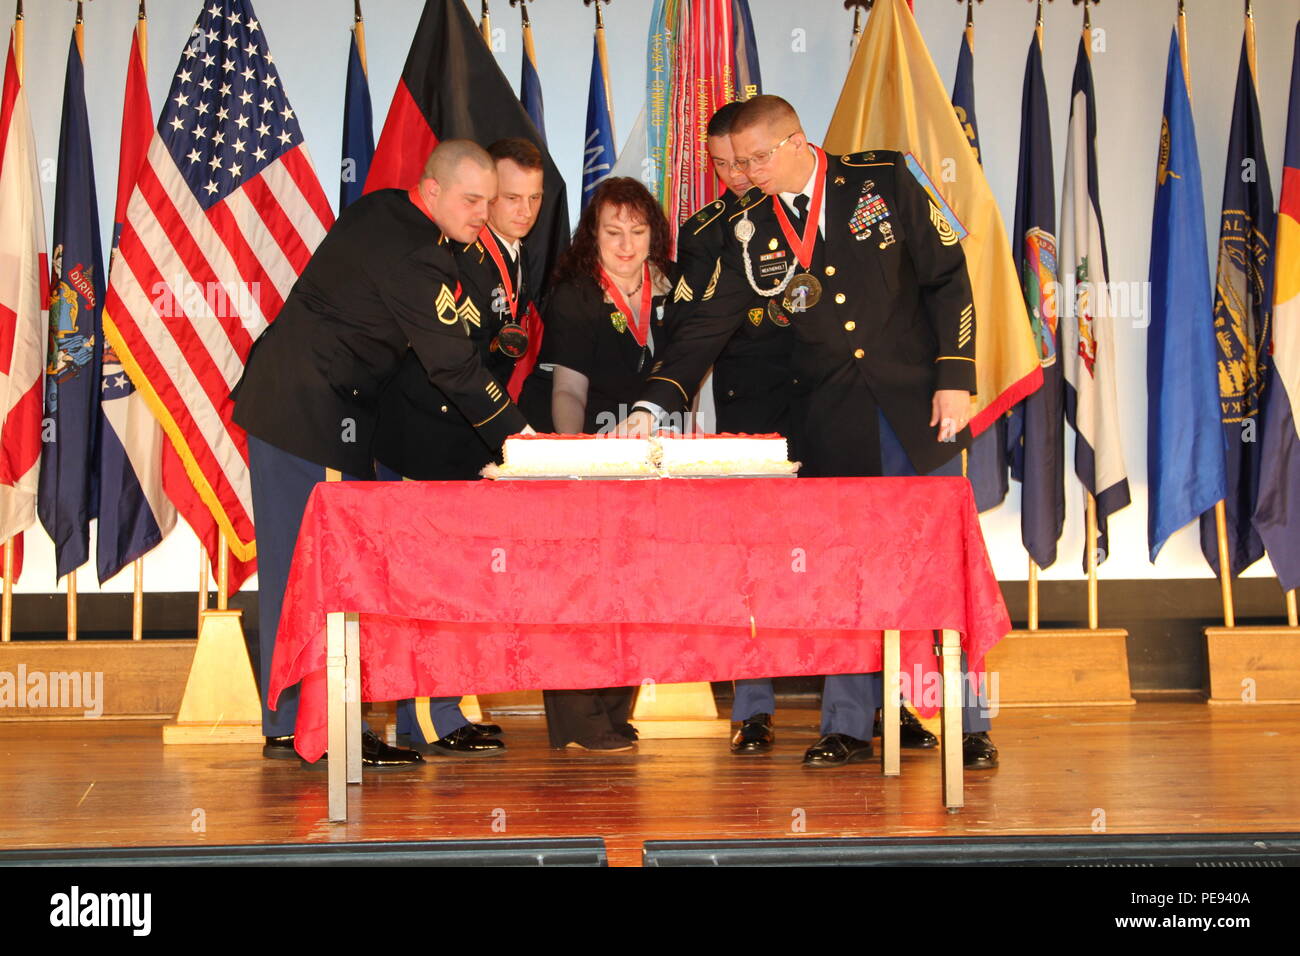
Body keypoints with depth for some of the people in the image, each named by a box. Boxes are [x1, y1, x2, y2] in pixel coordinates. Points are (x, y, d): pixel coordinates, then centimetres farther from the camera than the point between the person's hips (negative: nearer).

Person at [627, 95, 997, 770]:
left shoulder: (883, 180, 0)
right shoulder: (751, 229, 4)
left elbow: (948, 277, 1)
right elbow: (708, 326, 3)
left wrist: (955, 377, -6)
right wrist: (653, 406, -8)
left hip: (916, 405, -1)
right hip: (832, 424, 1)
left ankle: (969, 726, 13)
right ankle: (846, 728, 11)